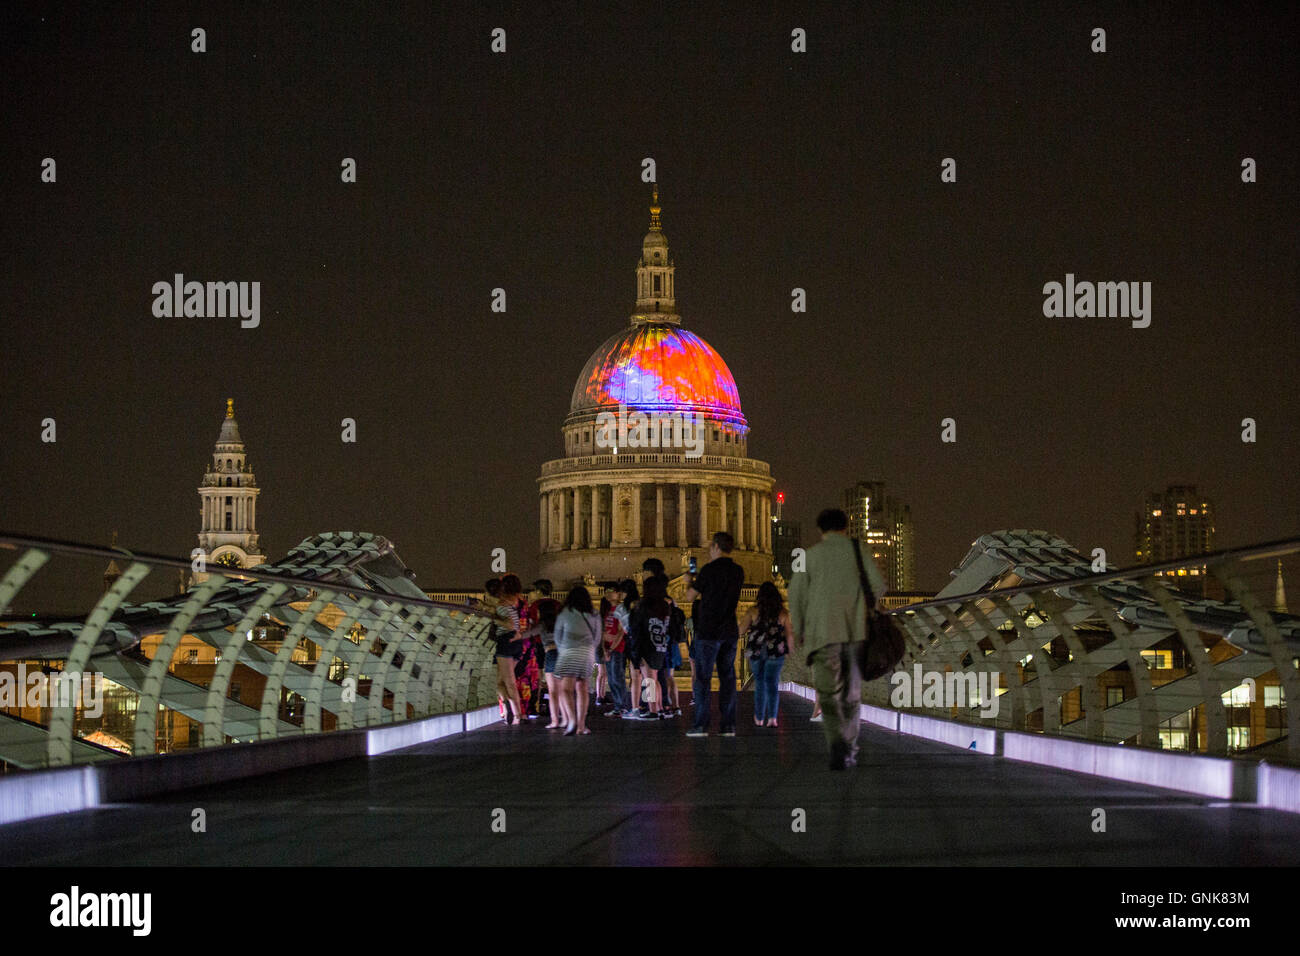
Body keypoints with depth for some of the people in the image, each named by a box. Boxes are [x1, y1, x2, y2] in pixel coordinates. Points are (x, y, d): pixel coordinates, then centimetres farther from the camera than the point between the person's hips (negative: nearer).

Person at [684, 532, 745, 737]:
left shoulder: (709, 570, -11)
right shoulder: (738, 572, 7)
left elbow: (690, 596, -2)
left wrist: (690, 581, 19)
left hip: (708, 631, -5)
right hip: (730, 631, 5)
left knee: (702, 678, -1)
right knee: (727, 677, 7)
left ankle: (701, 725, -5)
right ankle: (728, 725, 3)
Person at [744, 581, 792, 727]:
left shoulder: (752, 611, -4)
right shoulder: (783, 613, 0)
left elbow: (743, 629, -2)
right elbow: (788, 634, 3)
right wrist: (789, 650, 15)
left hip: (756, 651, 0)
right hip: (776, 652, 0)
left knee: (759, 683, 13)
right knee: (772, 684, 2)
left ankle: (759, 718, 17)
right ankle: (772, 717, -15)